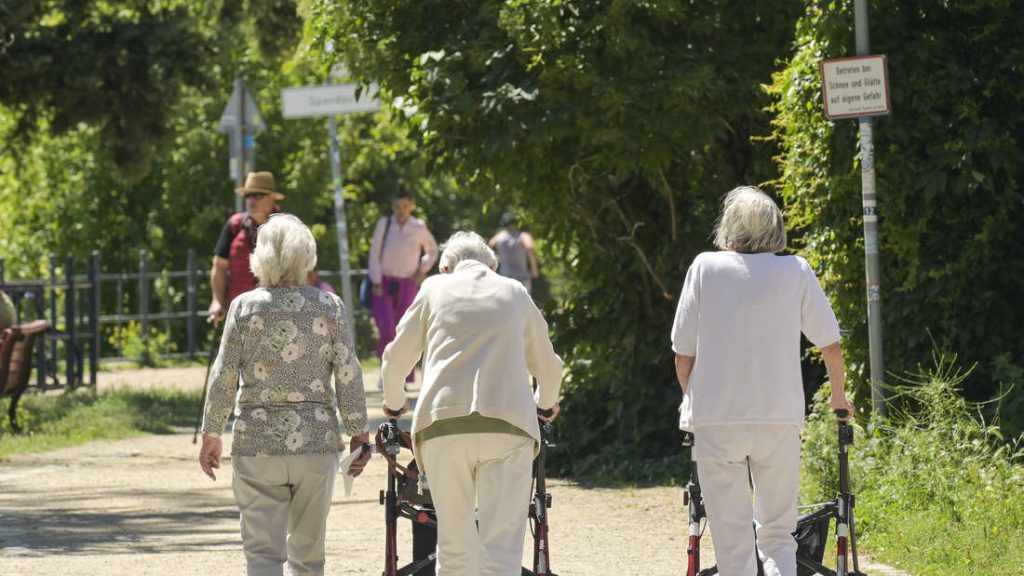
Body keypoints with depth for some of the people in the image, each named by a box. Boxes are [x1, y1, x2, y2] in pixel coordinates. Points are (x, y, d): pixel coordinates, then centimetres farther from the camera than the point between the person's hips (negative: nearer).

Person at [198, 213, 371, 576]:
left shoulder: (245, 306, -3)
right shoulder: (329, 306, -1)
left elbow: (224, 376, -3)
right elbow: (348, 376, -2)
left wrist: (211, 434, 7)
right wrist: (359, 435, 7)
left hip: (257, 441, -1)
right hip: (317, 440, 1)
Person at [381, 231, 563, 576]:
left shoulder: (436, 288, 16)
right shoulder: (515, 293, 19)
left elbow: (397, 356, 21)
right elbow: (547, 364, 30)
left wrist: (394, 402, 40)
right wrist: (546, 402, 51)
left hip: (444, 422, 0)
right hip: (507, 425, 0)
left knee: (455, 545, 9)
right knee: (502, 546, -6)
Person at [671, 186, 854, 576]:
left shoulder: (705, 269, 0)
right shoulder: (795, 272, 1)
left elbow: (683, 354, 2)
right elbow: (829, 344, 9)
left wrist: (691, 400, 21)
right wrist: (839, 397, 26)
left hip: (716, 422, -1)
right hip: (780, 419, 1)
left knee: (732, 543, 3)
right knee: (778, 535, 9)